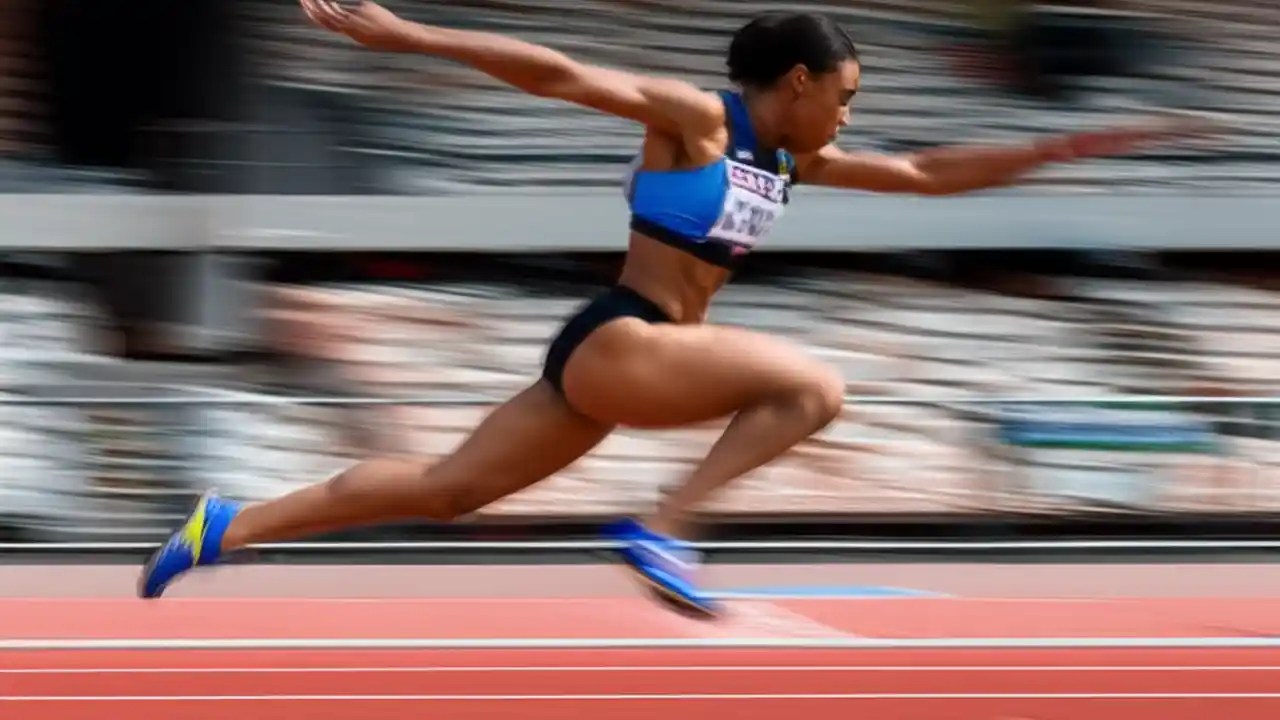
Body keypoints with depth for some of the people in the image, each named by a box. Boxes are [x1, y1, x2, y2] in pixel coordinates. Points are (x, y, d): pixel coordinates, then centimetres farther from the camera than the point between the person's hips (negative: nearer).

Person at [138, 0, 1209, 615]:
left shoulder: (793, 163, 15)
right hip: (616, 345, -9)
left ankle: (230, 527, 9)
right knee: (813, 386, -17)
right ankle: (666, 530, -18)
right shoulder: (694, 119, -10)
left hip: (626, 362, 9)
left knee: (446, 488, 8)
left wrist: (1069, 148, 15)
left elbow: (932, 174, 19)